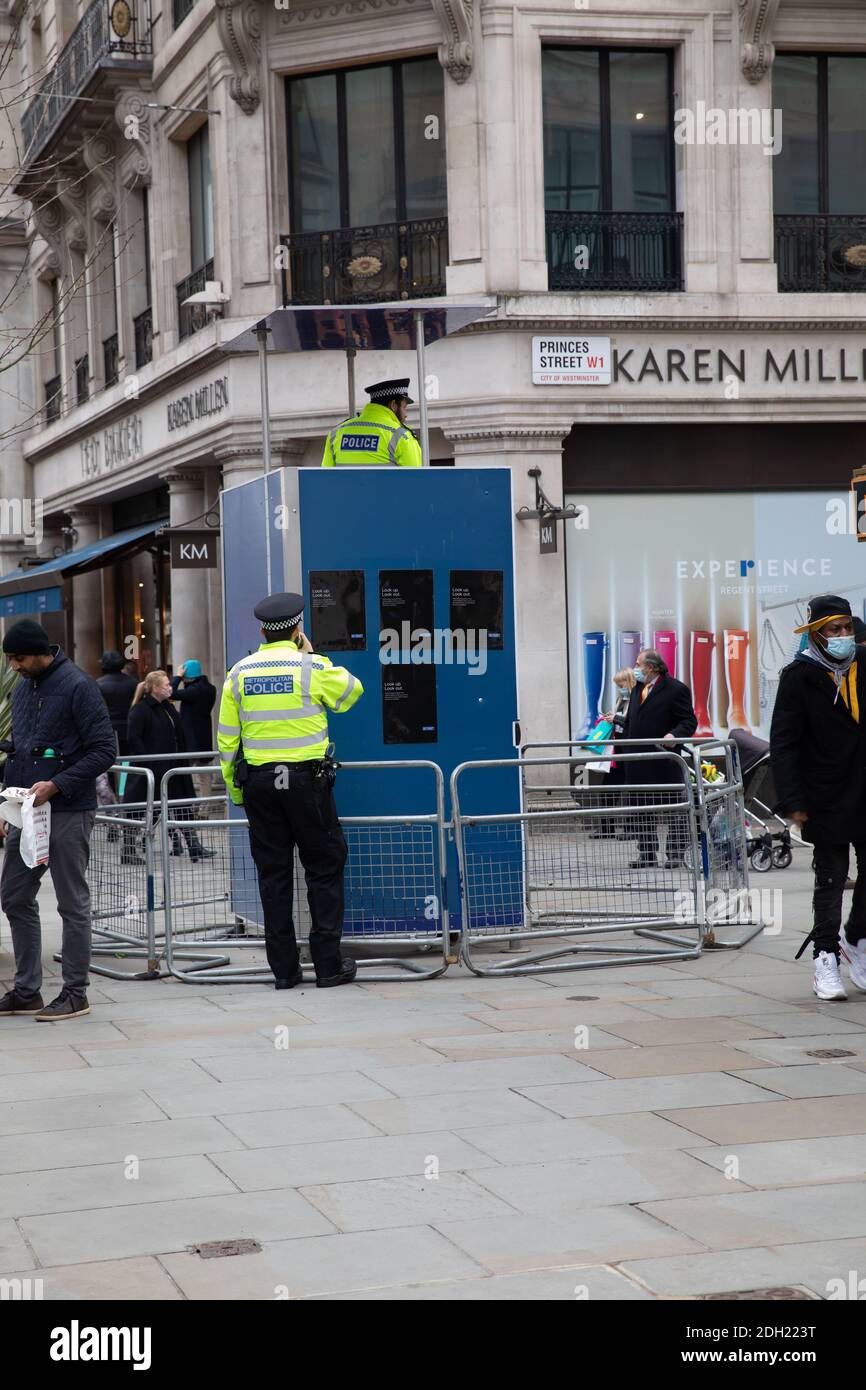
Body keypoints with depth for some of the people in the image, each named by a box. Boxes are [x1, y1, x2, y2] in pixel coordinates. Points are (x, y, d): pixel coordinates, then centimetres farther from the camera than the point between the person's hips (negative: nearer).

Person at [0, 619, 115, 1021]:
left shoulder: (78, 687, -10)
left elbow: (104, 750, -13)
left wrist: (56, 785, -20)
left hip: (68, 813, -8)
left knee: (73, 904, 1)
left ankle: (75, 993, 9)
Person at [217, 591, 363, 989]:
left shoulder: (239, 673, 5)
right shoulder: (313, 668, -6)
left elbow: (226, 740, 7)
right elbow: (352, 691, 14)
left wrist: (236, 791, 15)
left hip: (258, 782, 3)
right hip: (307, 779, -3)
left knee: (273, 874, 7)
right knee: (324, 868, 5)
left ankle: (284, 970, 9)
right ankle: (328, 965, 3)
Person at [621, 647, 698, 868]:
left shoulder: (676, 689, -7)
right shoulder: (637, 689, 17)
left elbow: (689, 721, -10)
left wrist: (674, 735, -29)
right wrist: (626, 750, 15)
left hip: (665, 762, -7)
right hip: (639, 764, 7)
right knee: (642, 810, 9)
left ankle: (675, 853, 7)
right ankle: (647, 854, 15)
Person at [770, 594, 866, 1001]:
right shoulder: (800, 677, -7)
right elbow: (783, 743, -8)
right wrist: (793, 800, -14)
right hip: (828, 798, -4)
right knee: (830, 879, 2)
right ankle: (825, 960, 11)